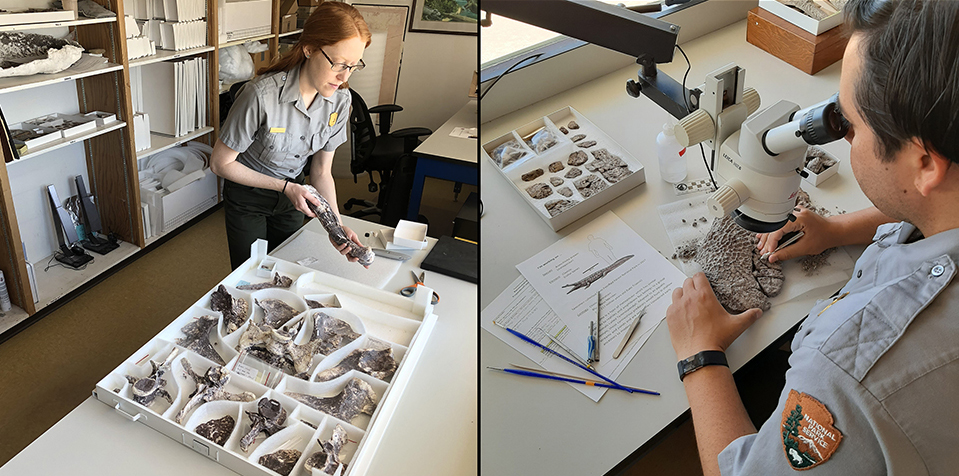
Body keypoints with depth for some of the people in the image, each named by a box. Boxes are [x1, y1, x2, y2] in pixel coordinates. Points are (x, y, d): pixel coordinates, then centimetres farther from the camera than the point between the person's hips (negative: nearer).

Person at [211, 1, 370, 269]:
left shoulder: (340, 100, -16)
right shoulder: (262, 95, -32)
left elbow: (321, 171, -8)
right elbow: (220, 163, -20)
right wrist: (284, 186, -24)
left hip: (292, 192, 4)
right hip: (247, 195, -4)